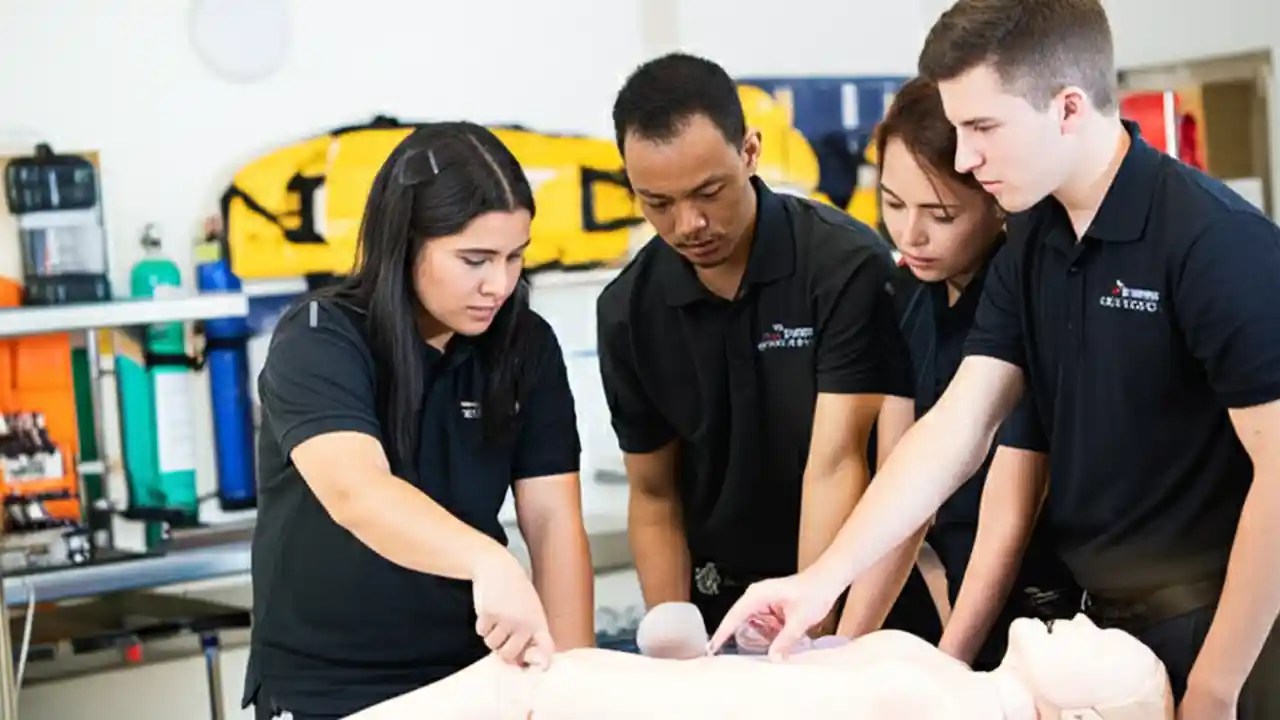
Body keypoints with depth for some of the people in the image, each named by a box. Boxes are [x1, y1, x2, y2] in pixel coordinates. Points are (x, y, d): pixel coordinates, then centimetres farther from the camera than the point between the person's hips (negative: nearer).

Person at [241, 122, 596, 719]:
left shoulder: (526, 346, -4)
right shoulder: (318, 342, -17)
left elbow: (554, 521, -8)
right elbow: (356, 492, -35)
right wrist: (489, 563, -52)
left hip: (472, 671, 4)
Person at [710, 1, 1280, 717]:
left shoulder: (1215, 241, -18)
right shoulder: (1031, 245, 4)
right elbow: (958, 427, 1)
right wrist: (826, 577, -9)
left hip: (1222, 627, -7)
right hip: (1107, 617, 7)